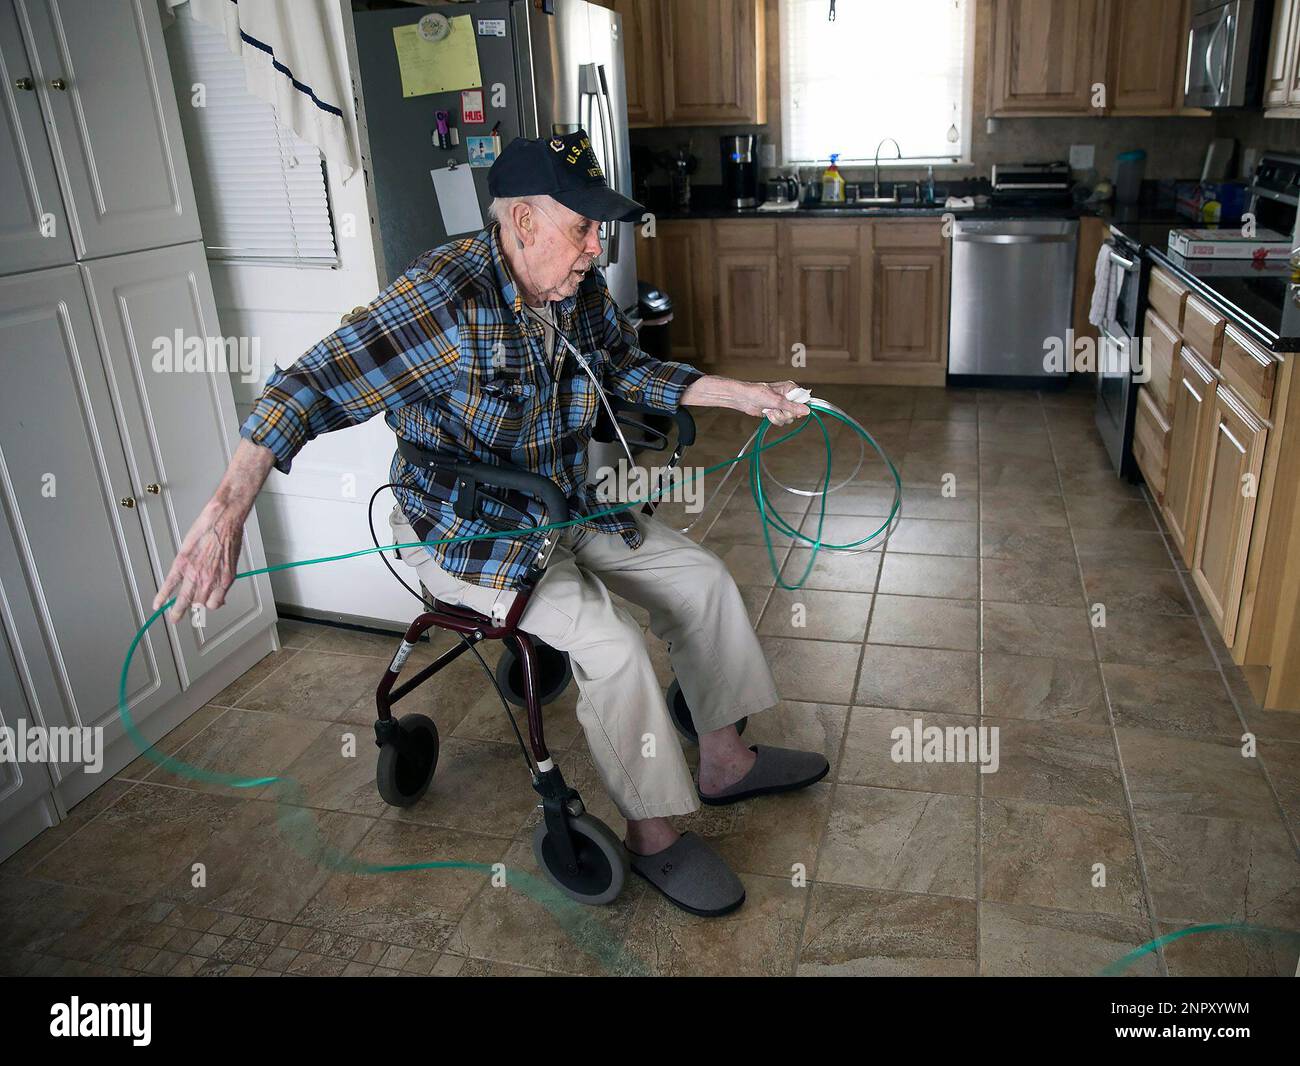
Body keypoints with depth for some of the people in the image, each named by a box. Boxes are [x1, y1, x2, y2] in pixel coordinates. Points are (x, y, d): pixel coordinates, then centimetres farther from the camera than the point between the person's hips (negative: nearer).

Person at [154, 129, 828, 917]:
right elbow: (317, 386, -31)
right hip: (465, 532, -8)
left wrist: (739, 394, 5)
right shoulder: (446, 294, -26)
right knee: (613, 645, -24)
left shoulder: (581, 289, -2)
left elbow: (630, 369, 14)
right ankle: (653, 836, -1)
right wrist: (230, 507, -43)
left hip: (567, 508, 8)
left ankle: (726, 763, 21)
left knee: (703, 579, 4)